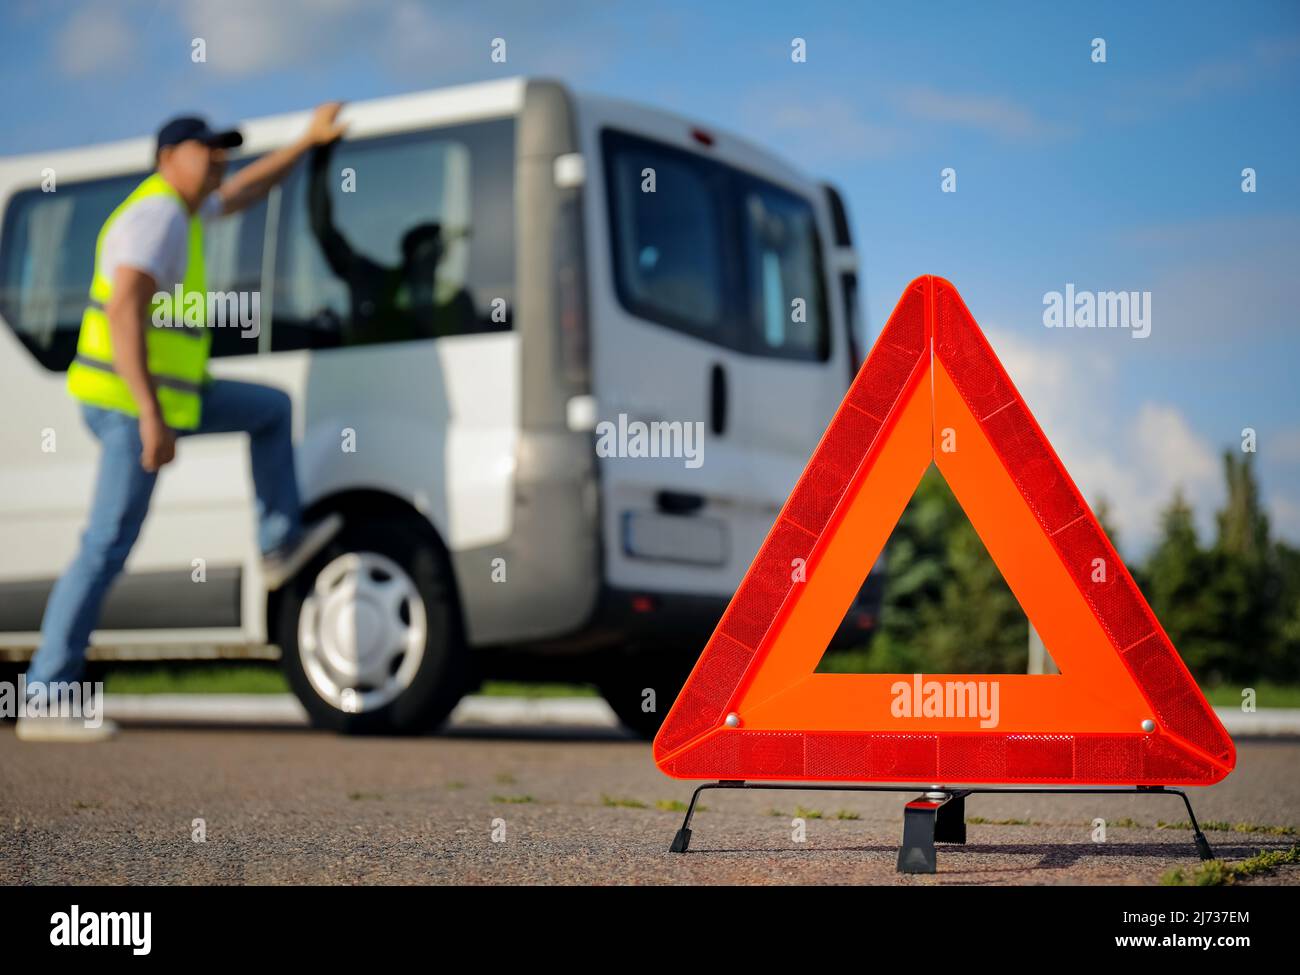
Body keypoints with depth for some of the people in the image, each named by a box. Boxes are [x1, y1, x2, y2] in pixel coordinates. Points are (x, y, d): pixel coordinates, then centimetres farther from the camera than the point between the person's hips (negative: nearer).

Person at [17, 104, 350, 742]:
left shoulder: (172, 209, 15)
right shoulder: (157, 217, -16)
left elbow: (243, 191, 34)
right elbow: (123, 311, -28)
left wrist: (309, 140, 36)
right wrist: (152, 415, -33)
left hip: (148, 400, 11)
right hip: (132, 404, -11)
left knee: (271, 408, 24)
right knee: (107, 550, -12)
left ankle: (281, 545, 30)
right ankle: (44, 702, -10)